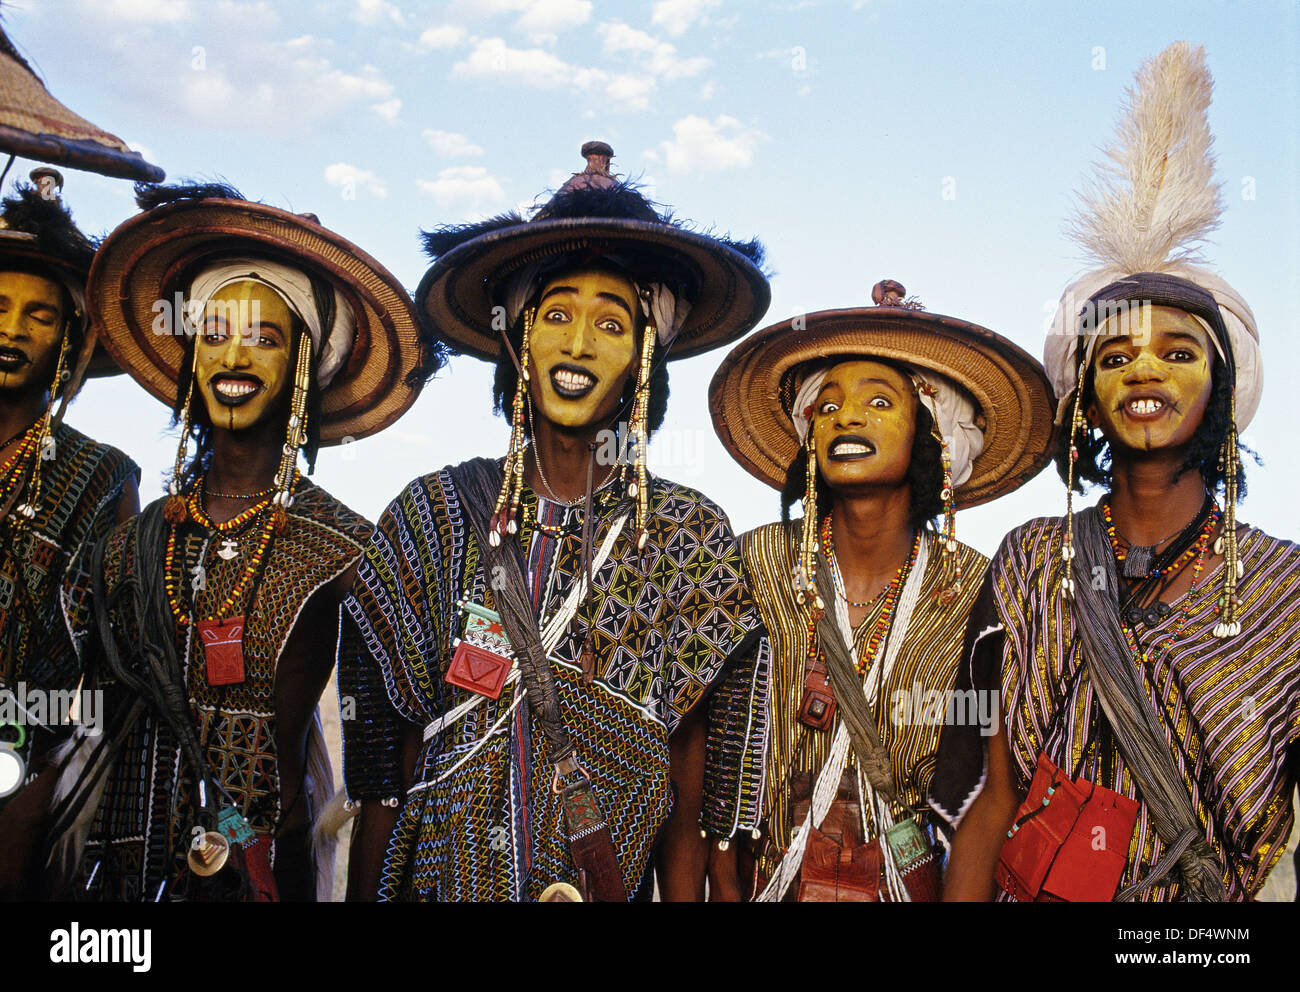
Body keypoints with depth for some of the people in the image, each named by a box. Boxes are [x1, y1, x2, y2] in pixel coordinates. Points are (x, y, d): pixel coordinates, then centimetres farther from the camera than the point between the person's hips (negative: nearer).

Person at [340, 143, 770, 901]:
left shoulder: (690, 537, -5)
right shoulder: (432, 514, -3)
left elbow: (687, 759, -5)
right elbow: (388, 762, -2)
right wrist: (366, 891, -5)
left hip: (613, 885, 0)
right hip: (441, 878, 1)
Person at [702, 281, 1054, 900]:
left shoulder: (973, 588, -10)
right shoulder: (757, 564, -10)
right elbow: (721, 742, -7)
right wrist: (725, 885, -8)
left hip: (912, 880, 1)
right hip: (771, 877, 0)